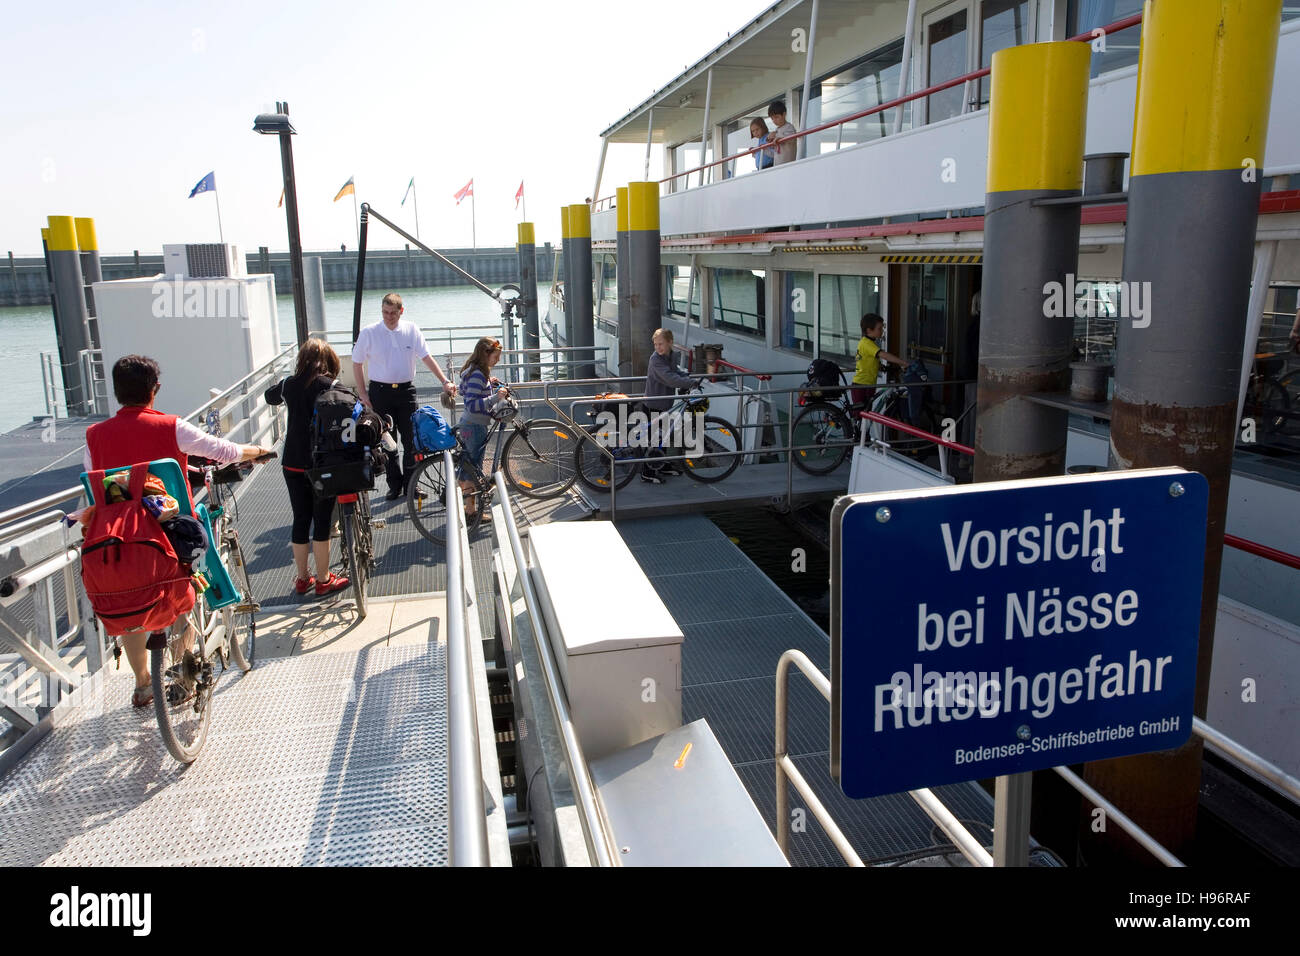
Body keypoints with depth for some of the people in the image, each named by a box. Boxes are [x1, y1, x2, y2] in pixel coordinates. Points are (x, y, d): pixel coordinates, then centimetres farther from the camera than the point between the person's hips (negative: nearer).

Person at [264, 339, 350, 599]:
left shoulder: (289, 384, 5)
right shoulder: (327, 385, -10)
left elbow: (270, 396, 26)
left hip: (292, 463, 5)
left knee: (300, 519, 14)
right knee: (322, 520, 6)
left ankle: (302, 578, 25)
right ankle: (323, 580, 15)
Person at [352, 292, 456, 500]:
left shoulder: (412, 330, 0)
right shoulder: (369, 333, -4)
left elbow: (426, 357, 1)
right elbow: (357, 363, 4)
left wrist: (445, 381, -9)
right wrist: (363, 394, 0)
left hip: (406, 390, 1)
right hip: (380, 391, -1)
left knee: (411, 440, 3)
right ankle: (394, 485, 14)